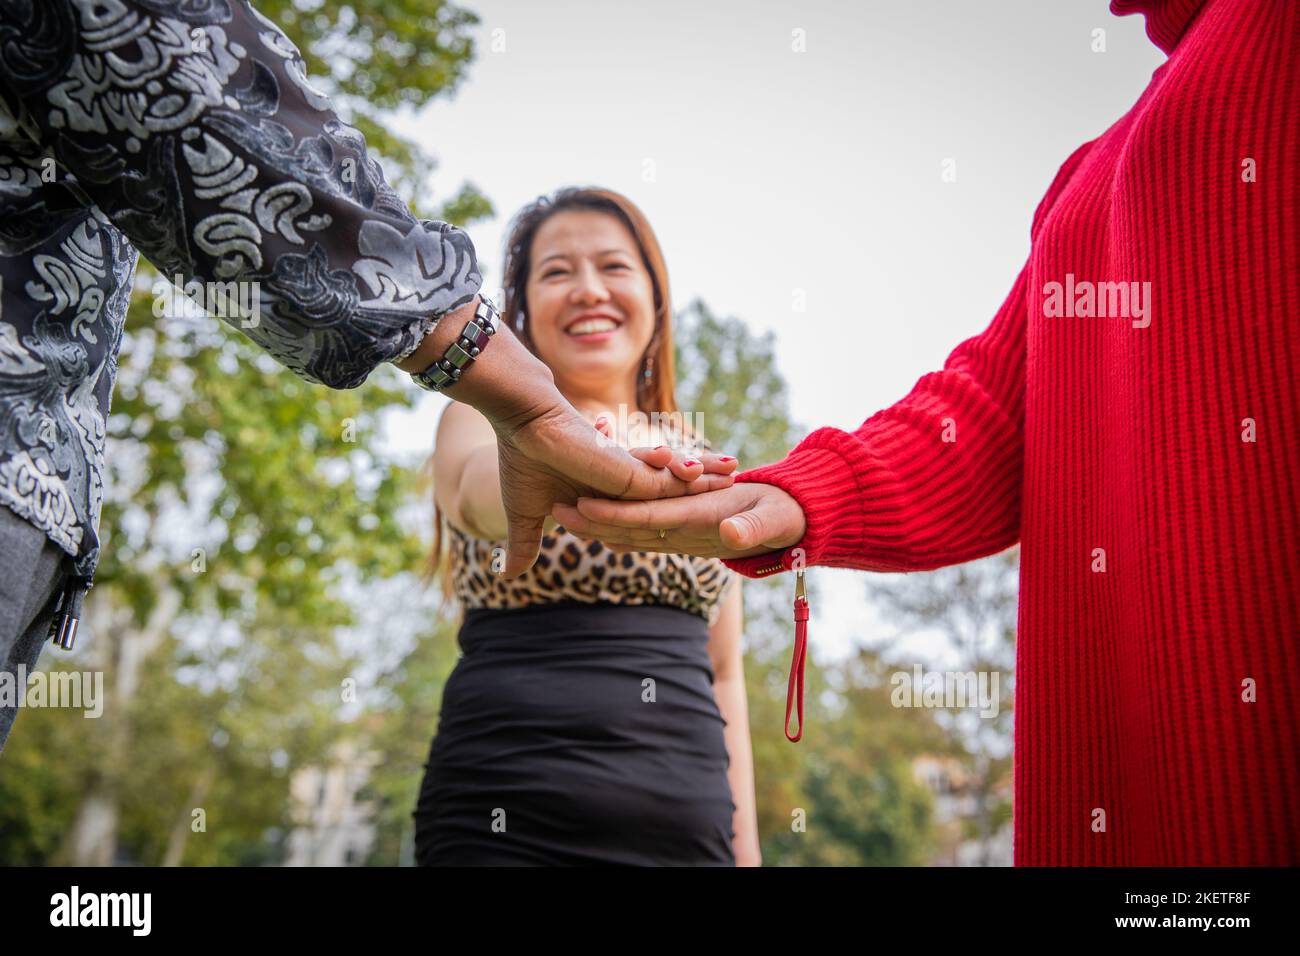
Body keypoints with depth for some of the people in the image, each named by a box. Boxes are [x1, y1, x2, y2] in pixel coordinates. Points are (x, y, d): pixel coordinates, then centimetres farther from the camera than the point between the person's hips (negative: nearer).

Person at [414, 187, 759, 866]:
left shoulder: (698, 458, 13)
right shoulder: (483, 418, 2)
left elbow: (721, 672, 14)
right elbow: (481, 485, -23)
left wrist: (744, 846, 8)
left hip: (683, 820, 4)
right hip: (506, 822, -3)